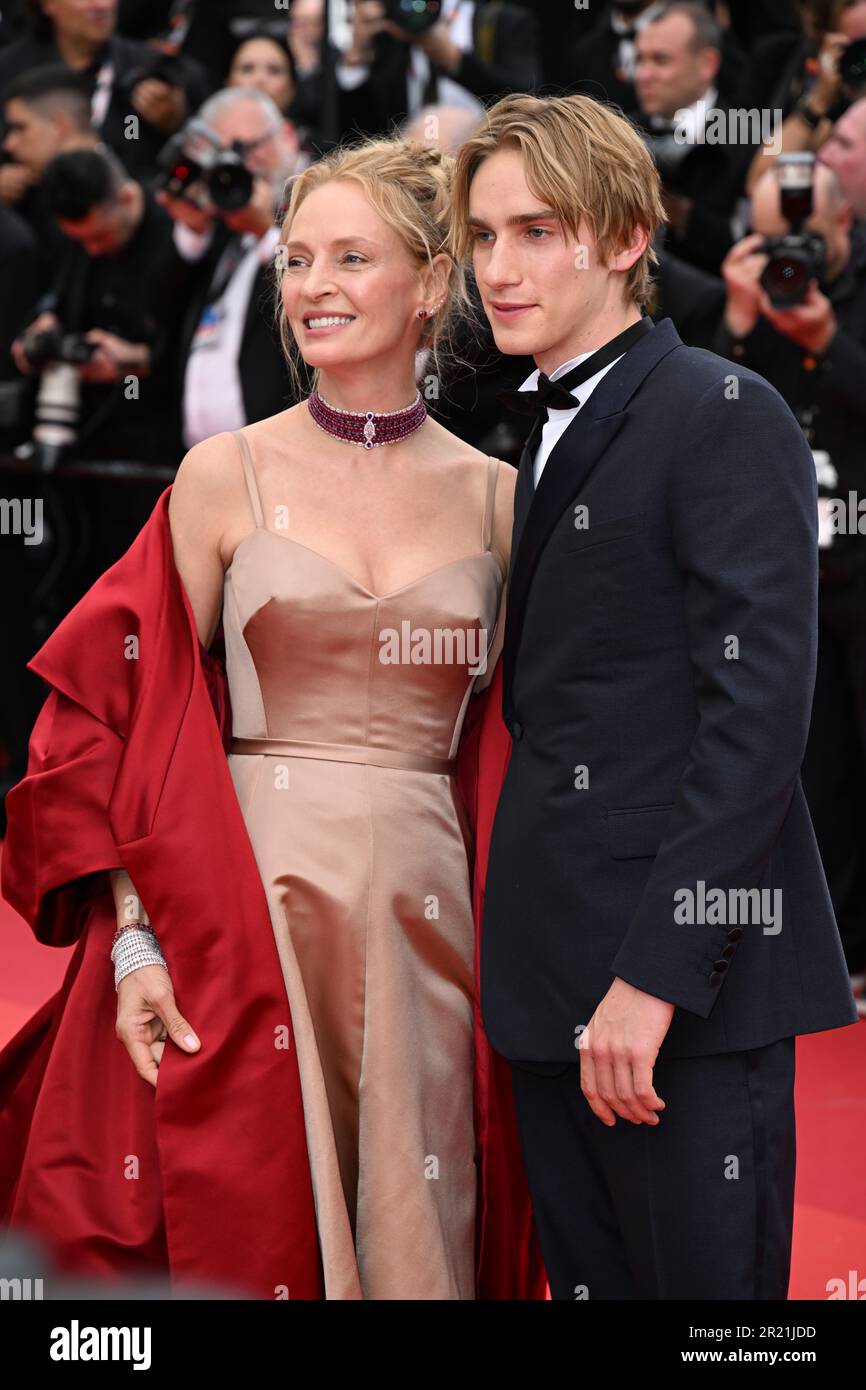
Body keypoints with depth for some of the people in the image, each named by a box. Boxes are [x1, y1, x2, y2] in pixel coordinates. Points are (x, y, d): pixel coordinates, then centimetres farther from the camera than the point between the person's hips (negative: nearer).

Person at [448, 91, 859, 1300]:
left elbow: (758, 712, -16)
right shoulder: (549, 436, 19)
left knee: (708, 1282, -4)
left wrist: (657, 973, -20)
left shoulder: (725, 417, -7)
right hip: (556, 981, 8)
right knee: (588, 1278, 10)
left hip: (689, 983, -8)